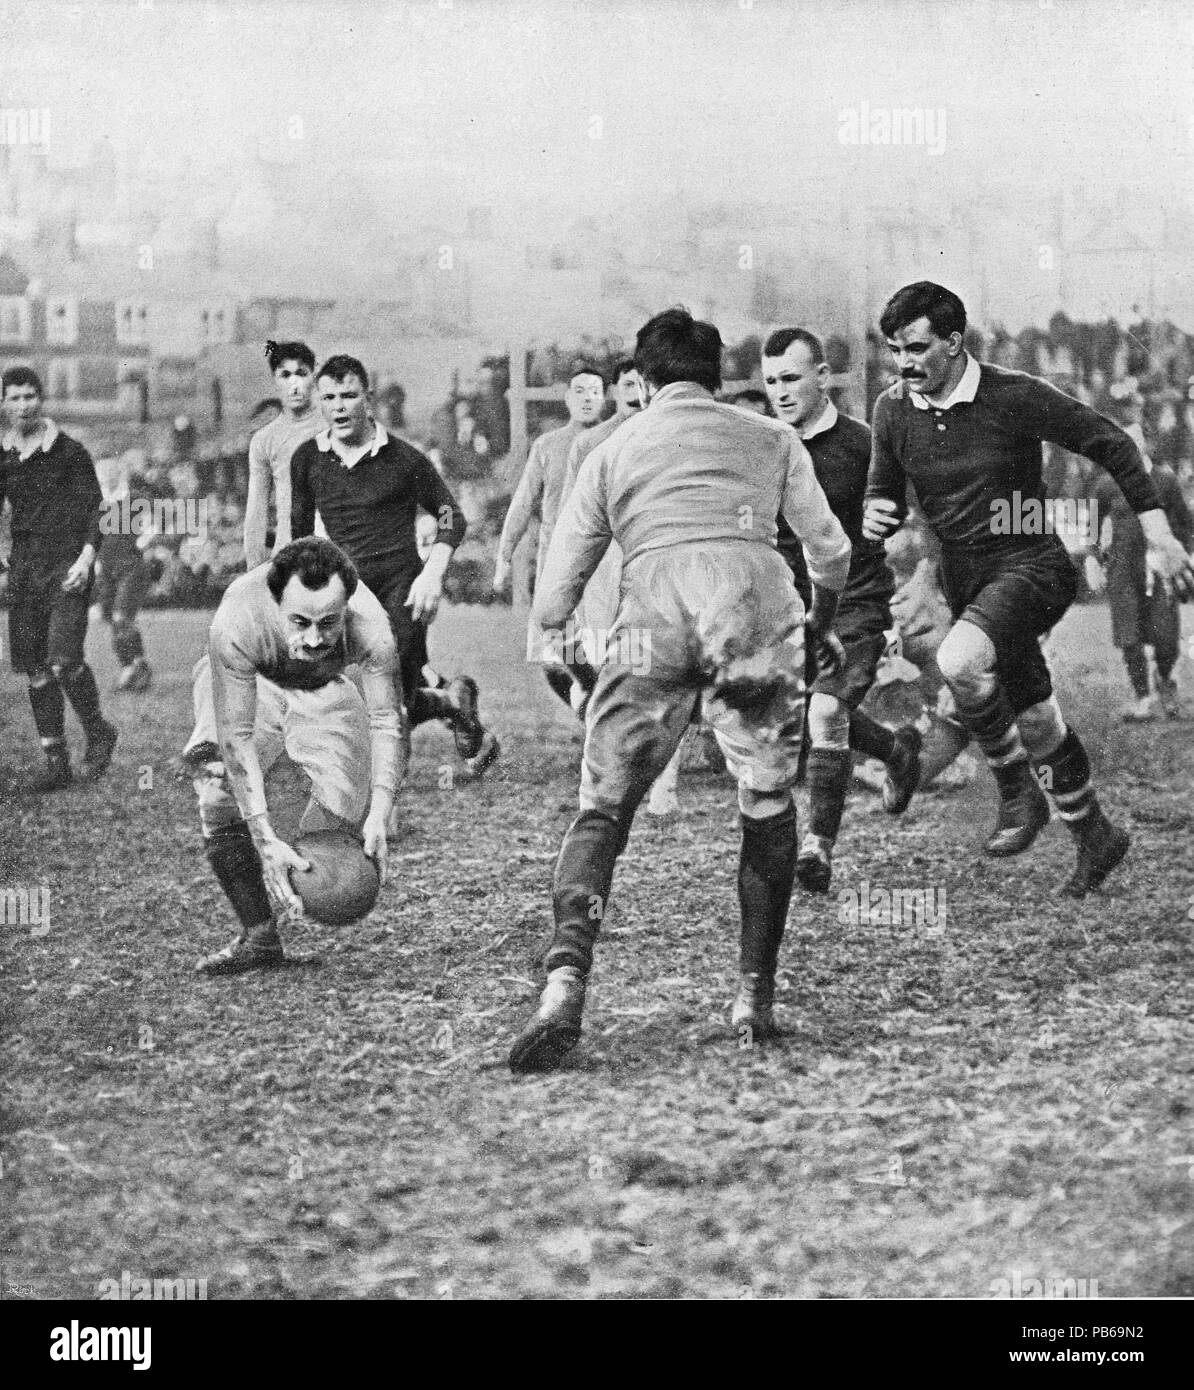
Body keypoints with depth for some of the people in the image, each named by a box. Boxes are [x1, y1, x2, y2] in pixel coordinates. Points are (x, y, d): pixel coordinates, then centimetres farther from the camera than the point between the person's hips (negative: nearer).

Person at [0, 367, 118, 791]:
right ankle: (55, 761, 11)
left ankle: (98, 732, 8)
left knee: (64, 660, -17)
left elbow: (94, 508, -2)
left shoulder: (69, 451, -2)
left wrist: (86, 556, -14)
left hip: (66, 565, -5)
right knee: (36, 668, 4)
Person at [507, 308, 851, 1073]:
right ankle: (756, 995, 12)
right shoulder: (771, 438, 27)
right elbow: (832, 551, 24)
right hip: (756, 599, 0)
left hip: (654, 613, 0)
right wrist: (821, 628, 44)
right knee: (769, 808, 16)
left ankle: (565, 983, -15)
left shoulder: (612, 452, 27)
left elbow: (551, 606, 23)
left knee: (601, 813, 4)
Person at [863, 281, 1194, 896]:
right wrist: (875, 519, -14)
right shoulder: (892, 411, -1)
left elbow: (1110, 444, -7)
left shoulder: (1015, 396, -15)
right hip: (965, 580, 6)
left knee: (958, 661, -32)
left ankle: (1019, 793, -13)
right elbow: (885, 495, 11)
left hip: (1032, 565, -6)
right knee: (1036, 722, 13)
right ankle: (1095, 838, 32)